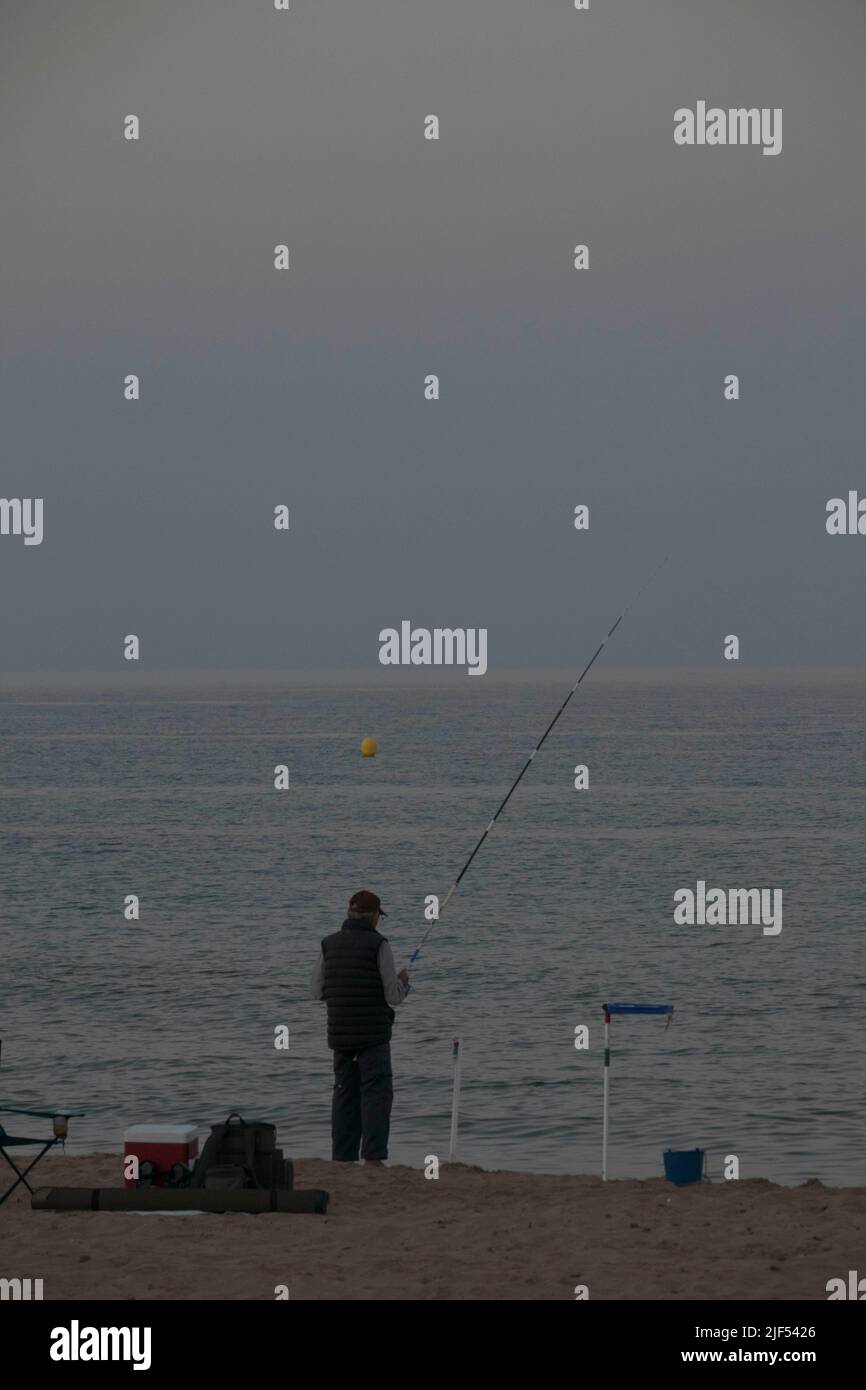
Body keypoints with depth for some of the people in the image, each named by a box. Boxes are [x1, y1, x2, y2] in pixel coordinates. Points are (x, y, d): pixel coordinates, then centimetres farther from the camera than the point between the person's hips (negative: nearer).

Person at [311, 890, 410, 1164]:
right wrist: (403, 982, 9)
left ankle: (343, 1157, 8)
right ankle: (373, 1157, -11)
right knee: (377, 1092, -3)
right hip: (374, 1033, -5)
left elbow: (318, 991, 10)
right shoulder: (378, 945, -11)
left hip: (340, 1032, 5)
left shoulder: (329, 944, 4)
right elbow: (394, 996, -12)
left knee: (345, 1093, 10)